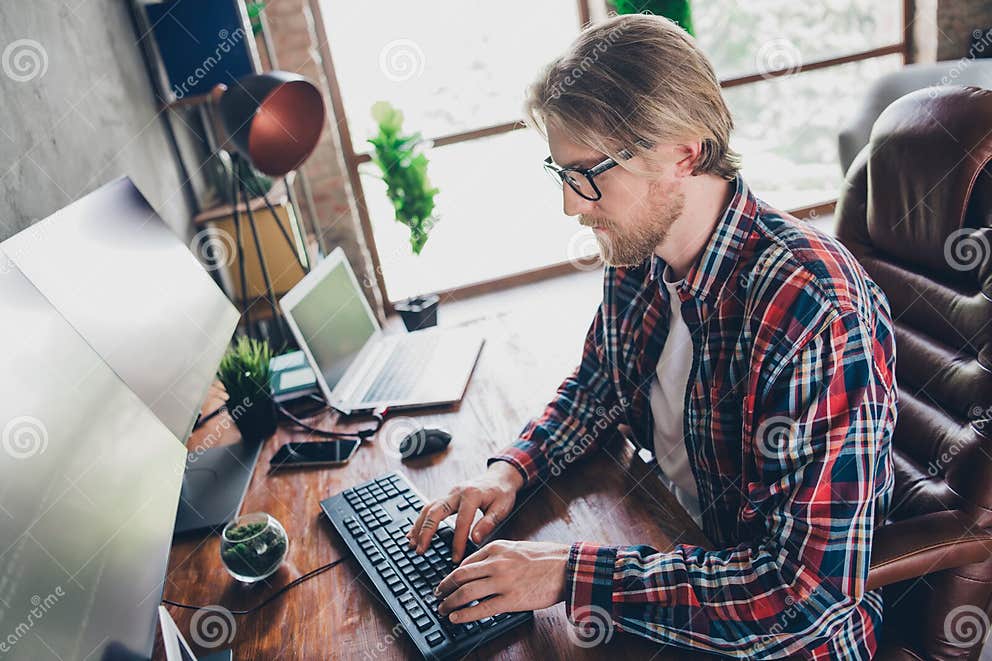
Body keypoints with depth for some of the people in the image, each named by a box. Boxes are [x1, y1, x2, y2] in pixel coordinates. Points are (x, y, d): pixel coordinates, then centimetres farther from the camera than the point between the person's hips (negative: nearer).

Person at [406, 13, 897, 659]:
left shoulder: (813, 312, -31)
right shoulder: (637, 254, -7)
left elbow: (807, 593, -32)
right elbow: (596, 387, 9)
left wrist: (568, 574, -31)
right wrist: (513, 469, -10)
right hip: (667, 545, 6)